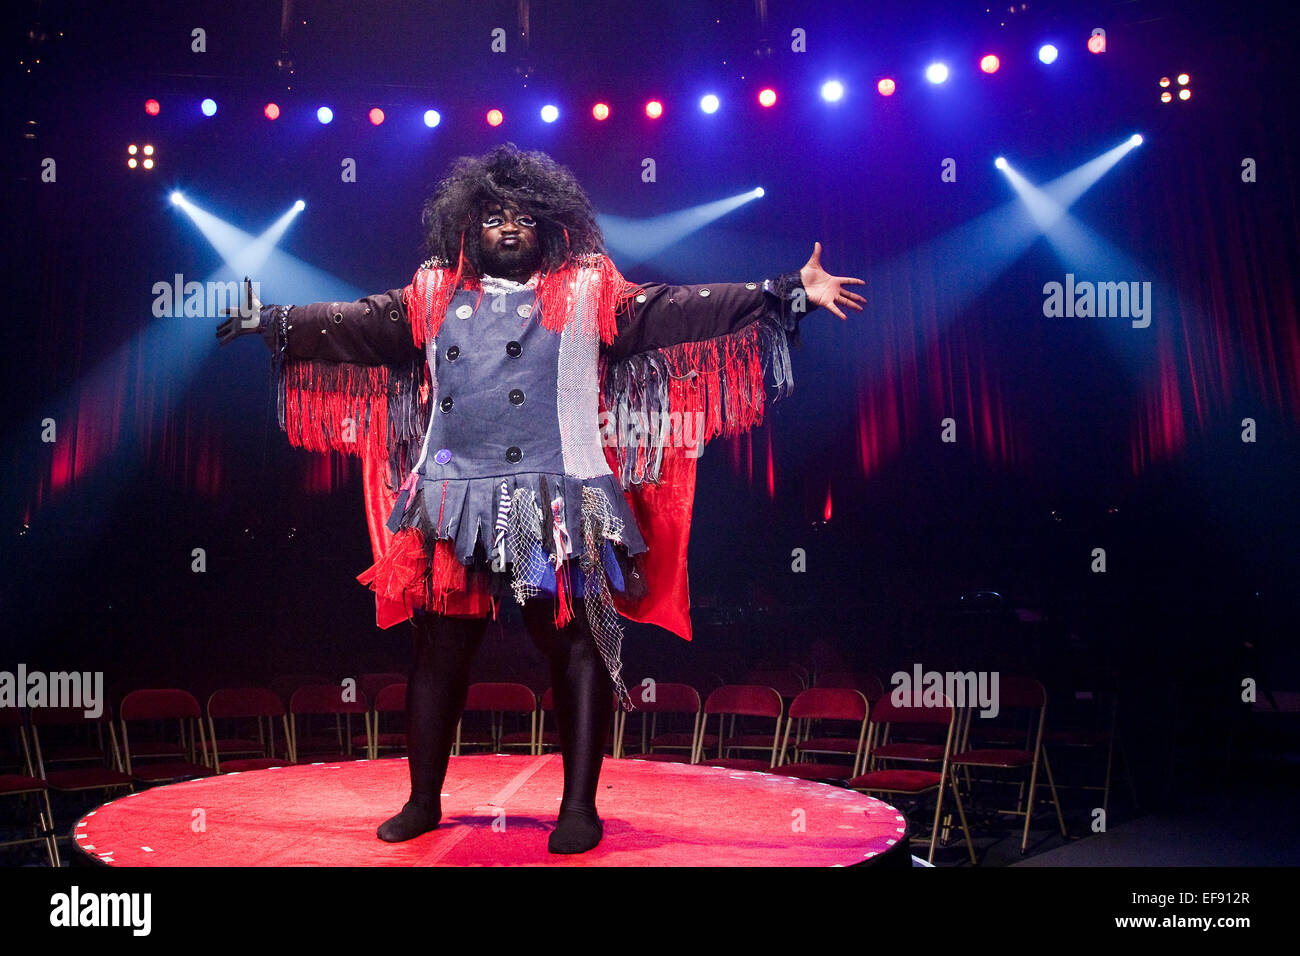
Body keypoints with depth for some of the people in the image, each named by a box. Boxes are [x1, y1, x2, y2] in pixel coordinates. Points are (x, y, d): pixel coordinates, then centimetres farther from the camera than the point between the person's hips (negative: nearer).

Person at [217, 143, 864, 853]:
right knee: (441, 648, 10)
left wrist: (788, 292, -10)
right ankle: (423, 801, 25)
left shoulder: (587, 293, 4)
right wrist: (274, 321, 17)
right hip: (453, 501, 3)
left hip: (556, 506, -3)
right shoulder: (436, 297, 15)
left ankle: (579, 806, 12)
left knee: (576, 646, -1)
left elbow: (675, 310, -3)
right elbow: (362, 323, 19)